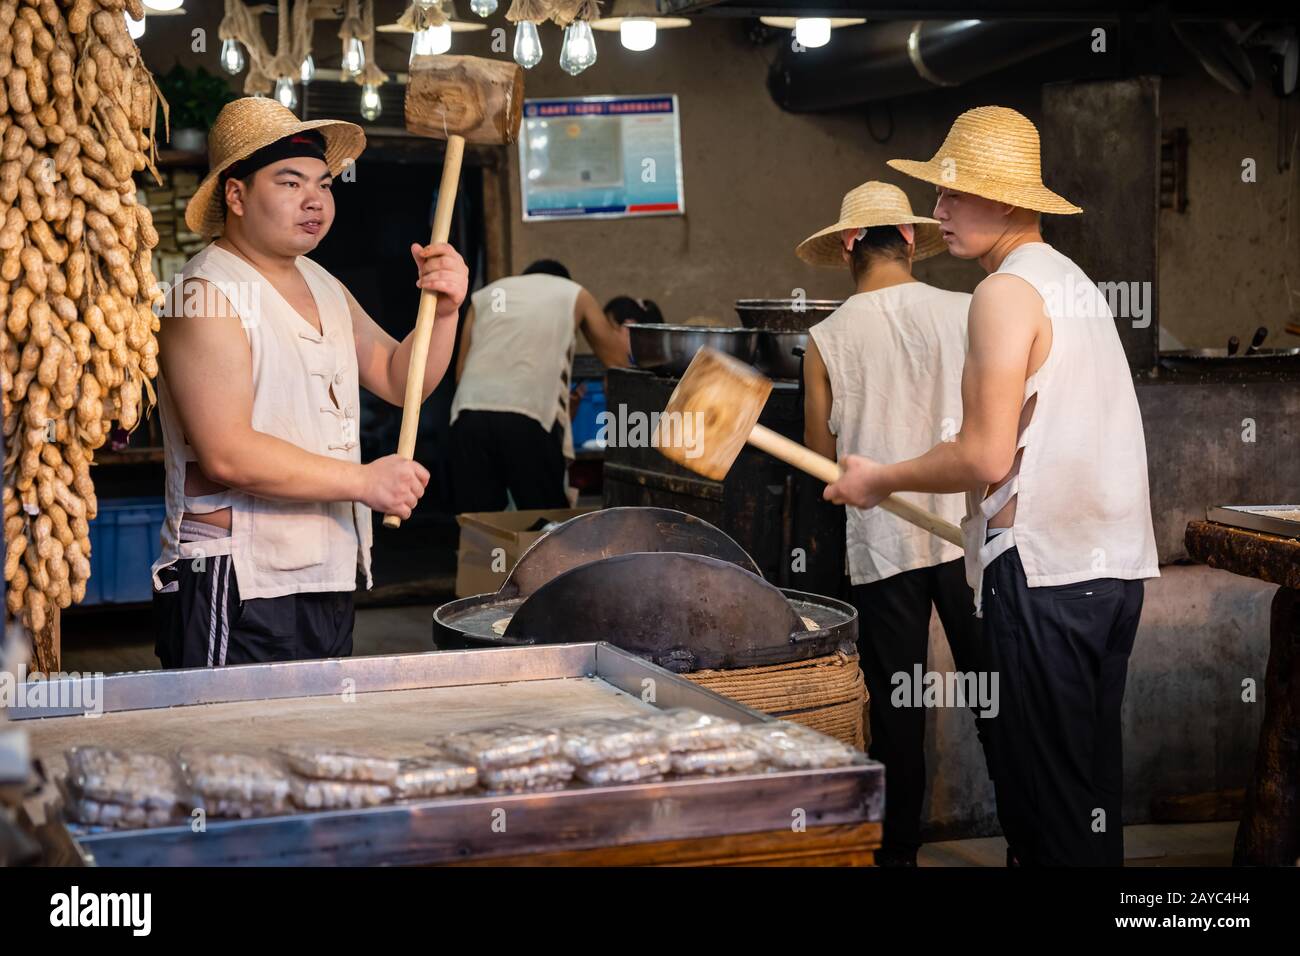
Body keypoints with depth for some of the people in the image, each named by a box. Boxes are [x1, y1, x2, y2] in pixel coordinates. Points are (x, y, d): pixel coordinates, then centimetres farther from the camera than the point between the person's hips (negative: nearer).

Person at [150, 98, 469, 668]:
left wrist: (442, 310, -2)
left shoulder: (322, 286, 16)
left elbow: (401, 380, 17)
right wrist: (363, 481, -19)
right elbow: (227, 455, -21)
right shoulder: (207, 296, -13)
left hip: (328, 579, 9)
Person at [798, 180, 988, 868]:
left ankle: (899, 848, 15)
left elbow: (822, 459, 2)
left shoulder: (827, 339, -3)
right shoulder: (967, 313, -2)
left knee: (896, 708, 8)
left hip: (882, 542, 0)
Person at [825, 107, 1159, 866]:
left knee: (1043, 793, -3)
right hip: (1115, 566, 9)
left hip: (1043, 573, -9)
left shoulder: (1007, 292, -11)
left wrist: (881, 481, -3)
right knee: (1092, 783, 15)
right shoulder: (1075, 281, 16)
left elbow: (987, 456, -16)